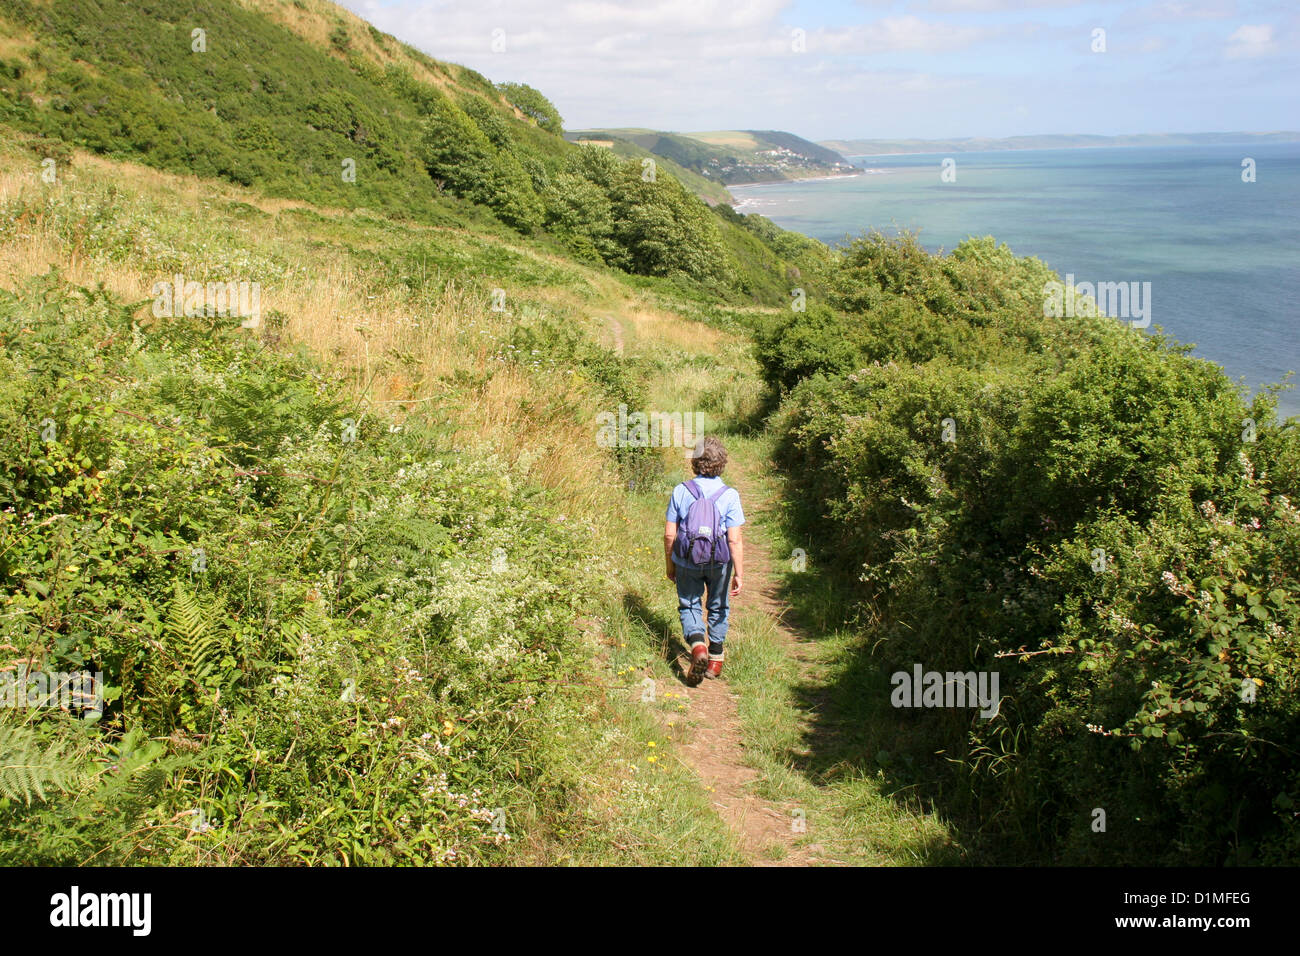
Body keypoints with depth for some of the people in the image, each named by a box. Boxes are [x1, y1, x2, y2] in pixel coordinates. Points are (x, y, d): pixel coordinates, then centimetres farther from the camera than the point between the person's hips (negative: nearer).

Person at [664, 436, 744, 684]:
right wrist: (739, 573, -6)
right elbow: (735, 540, -14)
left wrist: (670, 564, 9)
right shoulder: (730, 495, -13)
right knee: (718, 608, 21)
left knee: (689, 606, 15)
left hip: (687, 562, 0)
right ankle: (715, 659, 28)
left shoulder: (681, 491, -9)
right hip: (720, 562, 0)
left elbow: (669, 534, -5)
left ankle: (697, 643, -11)